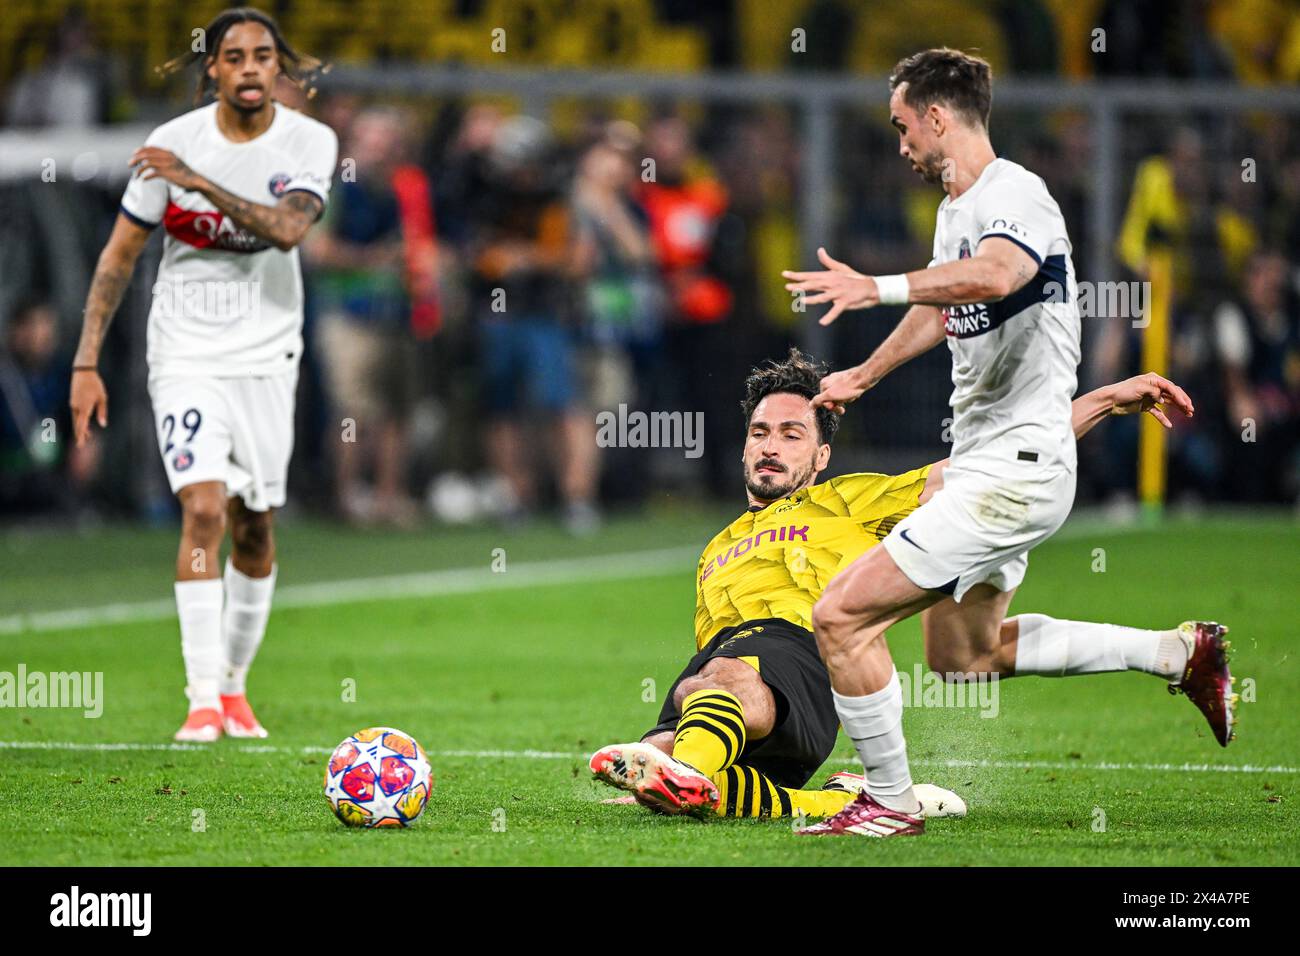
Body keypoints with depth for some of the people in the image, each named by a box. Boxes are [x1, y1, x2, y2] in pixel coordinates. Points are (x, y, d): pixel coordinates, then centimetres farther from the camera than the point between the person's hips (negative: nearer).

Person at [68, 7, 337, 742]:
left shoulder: (310, 143, -6)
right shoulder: (174, 142, -7)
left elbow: (288, 228, -24)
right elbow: (121, 253, -1)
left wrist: (198, 183, -28)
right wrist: (87, 362, -4)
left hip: (268, 356, 2)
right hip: (187, 353, -2)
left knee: (256, 529, 7)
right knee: (204, 509, -17)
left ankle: (234, 684, 24)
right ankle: (202, 700, -19)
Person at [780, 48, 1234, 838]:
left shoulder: (1013, 195, -17)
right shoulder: (956, 210, 14)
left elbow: (995, 274, -41)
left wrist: (880, 288, -50)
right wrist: (862, 377, 46)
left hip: (1013, 470, -11)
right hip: (980, 461, 11)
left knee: (842, 618, -15)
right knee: (964, 653, 23)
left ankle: (891, 802, 0)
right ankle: (1179, 652, 28)